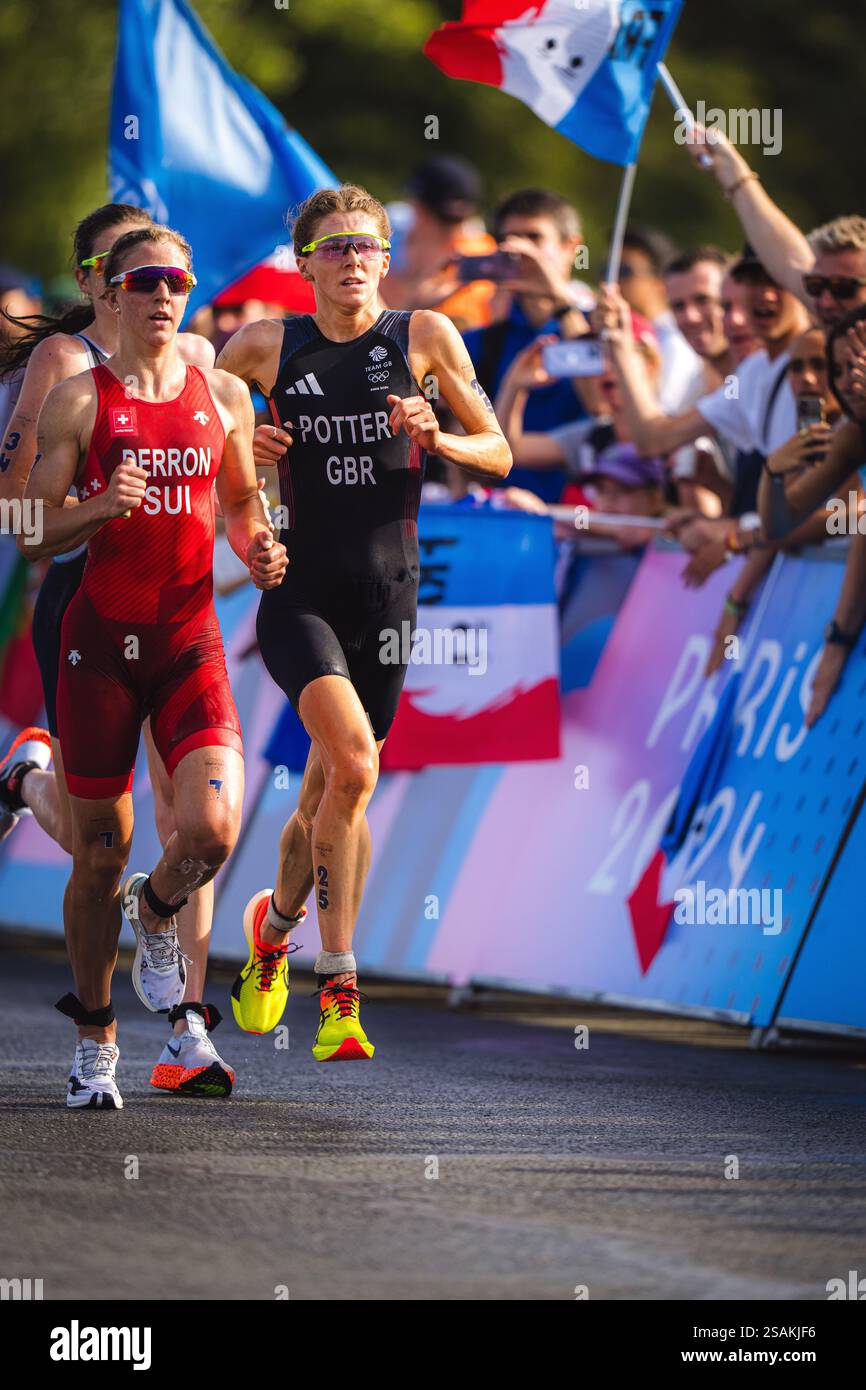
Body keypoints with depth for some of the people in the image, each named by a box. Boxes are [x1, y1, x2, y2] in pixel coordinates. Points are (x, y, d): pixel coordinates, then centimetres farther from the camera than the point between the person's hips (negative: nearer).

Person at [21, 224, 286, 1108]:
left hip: (190, 641, 2)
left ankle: (155, 915, 18)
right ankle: (94, 1042, 19)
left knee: (212, 830, -18)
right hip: (101, 637, -2)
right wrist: (101, 507, -20)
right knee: (100, 850, 2)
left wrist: (258, 549, -2)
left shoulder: (223, 396, 8)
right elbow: (34, 532, -1)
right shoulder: (79, 399, -1)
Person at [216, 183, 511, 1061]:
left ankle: (276, 924, 41)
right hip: (300, 590, -2)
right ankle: (339, 988, -16)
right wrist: (243, 448, -5)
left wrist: (435, 440, -12)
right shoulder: (263, 347, 1)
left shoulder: (425, 337, 2)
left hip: (387, 594, 2)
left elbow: (498, 455, 8)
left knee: (330, 798, 10)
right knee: (352, 763, -23)